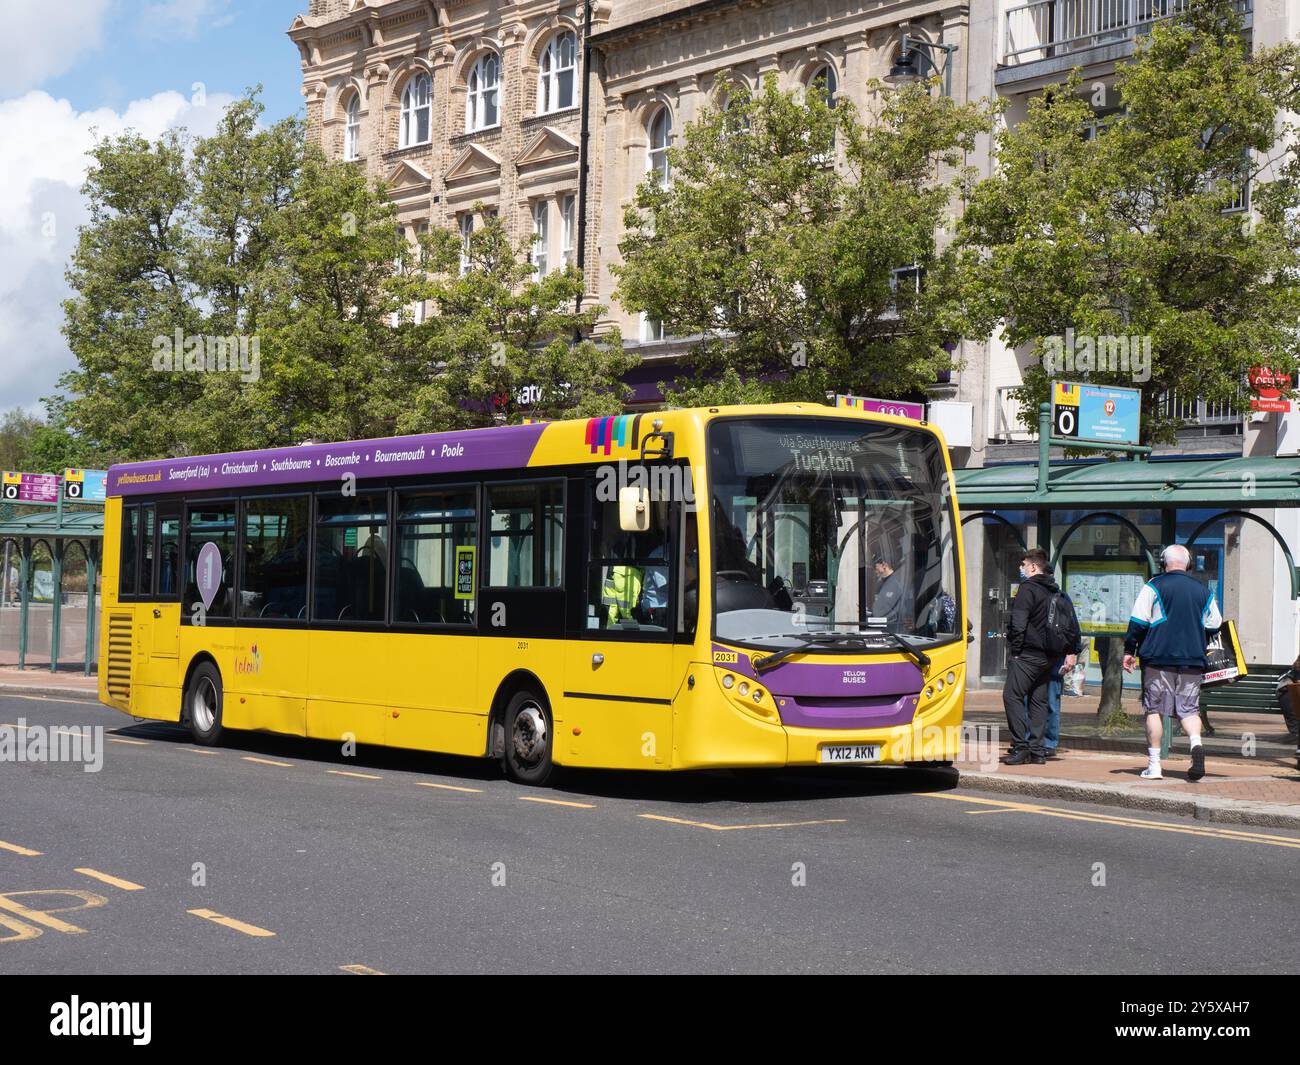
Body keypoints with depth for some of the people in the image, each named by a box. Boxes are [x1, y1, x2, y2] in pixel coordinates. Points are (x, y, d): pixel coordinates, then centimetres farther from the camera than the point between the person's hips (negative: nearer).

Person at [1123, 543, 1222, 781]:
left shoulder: (1154, 586, -1)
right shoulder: (1203, 591, 10)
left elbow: (1138, 621, -4)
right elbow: (1214, 627, 14)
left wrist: (1129, 651, 4)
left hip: (1158, 658, -2)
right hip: (1193, 662, 2)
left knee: (1155, 709, 4)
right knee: (1189, 709, 7)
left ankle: (1154, 765, 3)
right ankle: (1196, 743, -21)